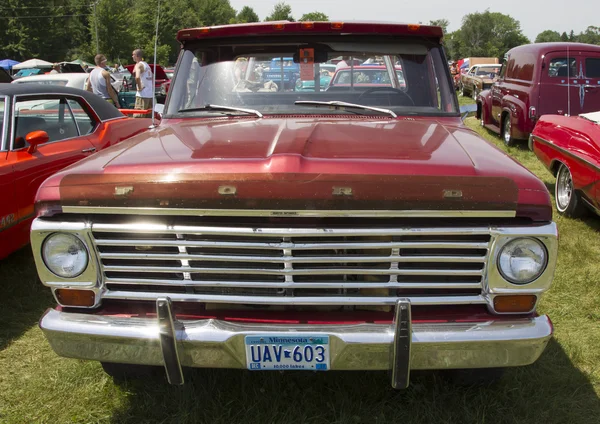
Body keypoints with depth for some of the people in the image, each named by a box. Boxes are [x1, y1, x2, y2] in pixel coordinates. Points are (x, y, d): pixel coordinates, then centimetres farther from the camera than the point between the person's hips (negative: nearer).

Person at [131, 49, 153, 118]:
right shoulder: (147, 65, 18)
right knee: (149, 118, 12)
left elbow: (137, 77, -26)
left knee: (137, 117, -8)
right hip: (150, 95, 9)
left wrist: (139, 87, -15)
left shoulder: (139, 65, -8)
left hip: (142, 95, -9)